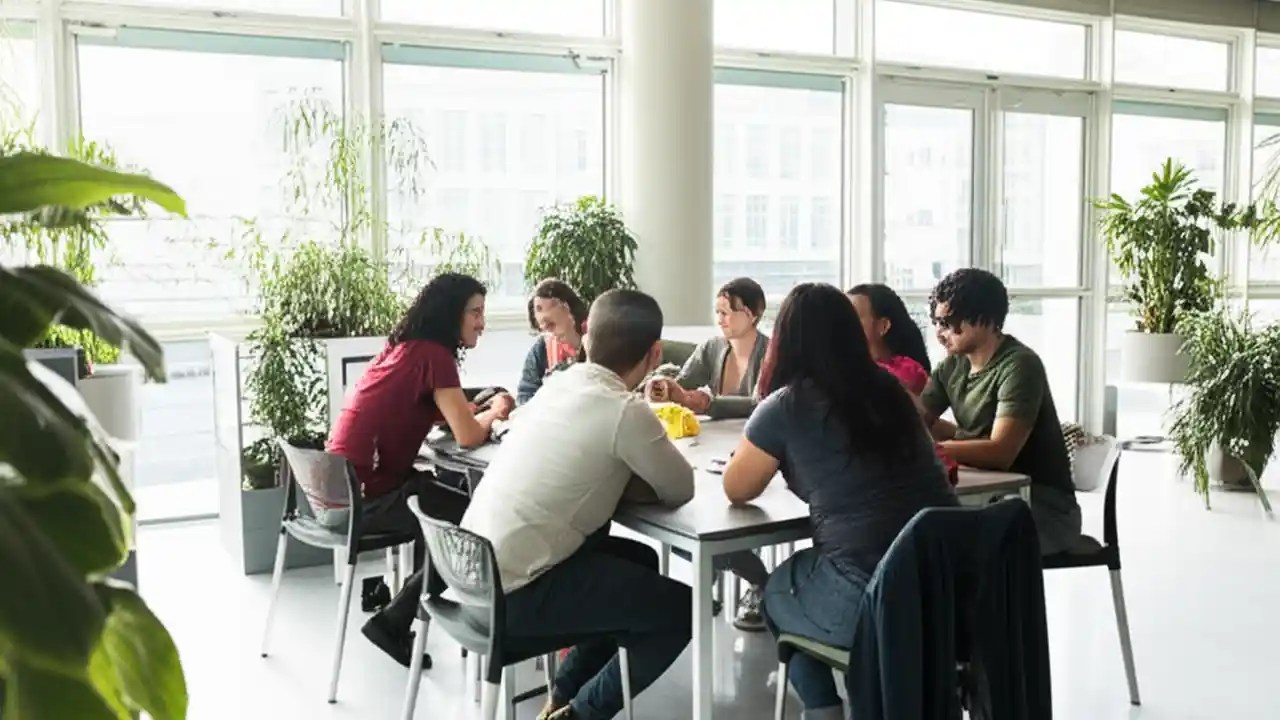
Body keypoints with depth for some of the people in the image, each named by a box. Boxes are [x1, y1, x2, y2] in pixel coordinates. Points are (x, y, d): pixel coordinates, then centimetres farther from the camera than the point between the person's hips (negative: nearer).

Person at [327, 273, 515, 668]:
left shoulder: (405, 348, 12)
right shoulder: (434, 354, -16)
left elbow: (439, 415, 19)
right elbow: (468, 436, -20)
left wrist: (481, 409, 3)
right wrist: (494, 412, 0)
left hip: (343, 483, 9)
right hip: (365, 495, -9)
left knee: (446, 498, 22)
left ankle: (414, 603, 29)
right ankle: (392, 621, 8)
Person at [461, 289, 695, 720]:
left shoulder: (559, 383, 7)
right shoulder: (625, 412, -17)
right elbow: (681, 489, -5)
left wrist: (627, 480, -1)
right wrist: (635, 482, 13)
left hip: (478, 569, 8)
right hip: (514, 593, -8)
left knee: (639, 561, 25)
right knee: (681, 609, 3)